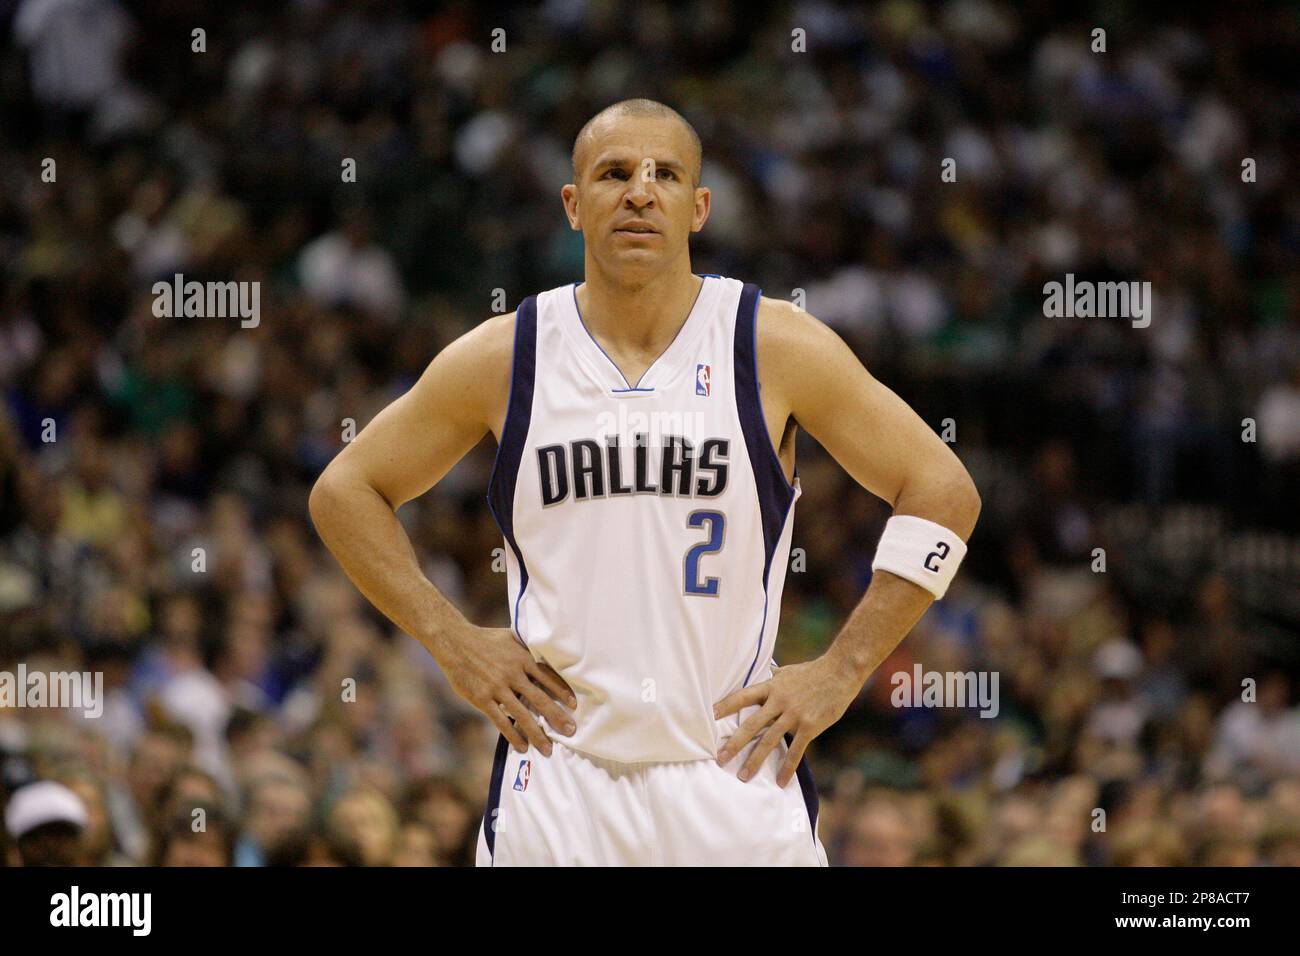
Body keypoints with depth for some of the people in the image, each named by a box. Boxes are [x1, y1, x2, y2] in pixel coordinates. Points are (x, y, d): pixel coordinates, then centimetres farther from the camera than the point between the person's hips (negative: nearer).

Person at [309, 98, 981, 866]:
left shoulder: (777, 348, -1)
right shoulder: (503, 360, 3)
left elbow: (943, 492, 3)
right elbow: (345, 492, 14)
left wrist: (842, 672, -2)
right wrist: (452, 642, 3)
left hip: (735, 777, -1)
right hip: (558, 785, 1)